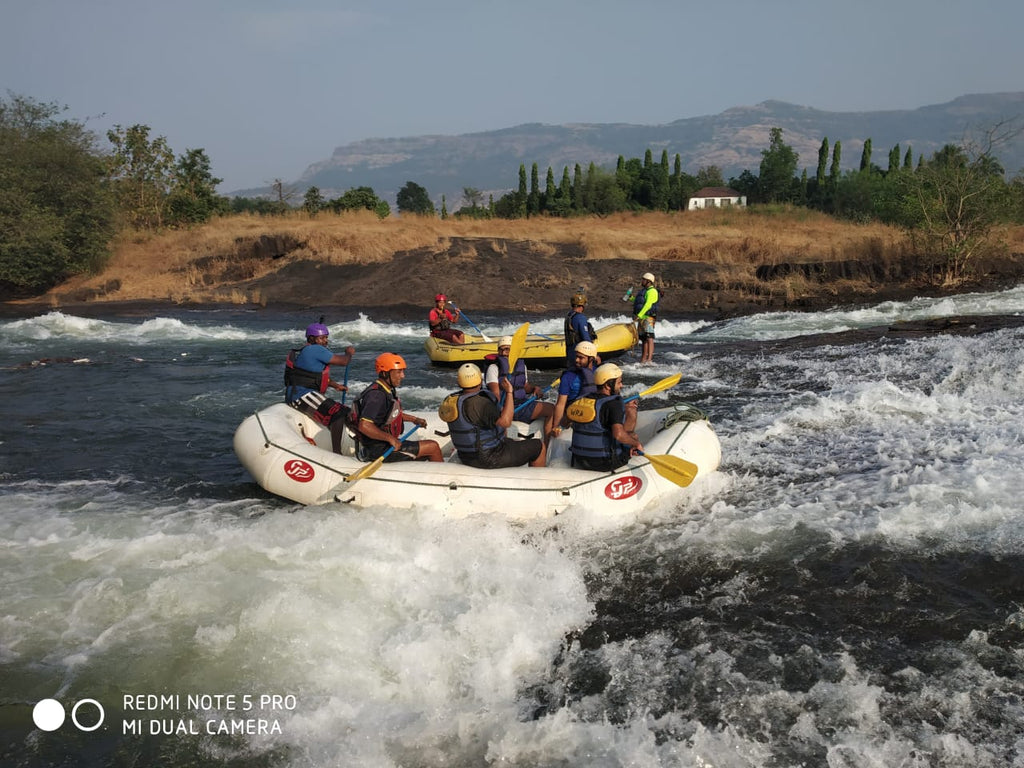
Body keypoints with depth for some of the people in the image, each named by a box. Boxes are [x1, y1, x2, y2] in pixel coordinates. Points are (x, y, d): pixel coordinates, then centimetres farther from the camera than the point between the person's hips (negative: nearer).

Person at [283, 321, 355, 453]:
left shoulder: (308, 351, 20)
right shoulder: (315, 350, -12)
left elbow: (320, 375, 30)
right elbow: (343, 361, -11)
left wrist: (336, 385, 19)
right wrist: (349, 353, 10)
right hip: (302, 394, -11)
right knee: (338, 414, -25)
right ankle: (337, 453, -30)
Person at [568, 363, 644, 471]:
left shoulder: (582, 401, 4)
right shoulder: (613, 404, -19)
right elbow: (618, 434, -31)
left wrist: (624, 407, 26)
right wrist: (636, 443, -16)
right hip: (604, 464, -7)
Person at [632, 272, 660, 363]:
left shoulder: (652, 291, -9)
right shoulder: (644, 291, 23)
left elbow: (648, 305, -21)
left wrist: (639, 315, -26)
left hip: (648, 318, -10)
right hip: (642, 318, 10)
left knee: (649, 338, -17)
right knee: (643, 339, 11)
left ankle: (650, 358, -26)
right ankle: (643, 359, 15)